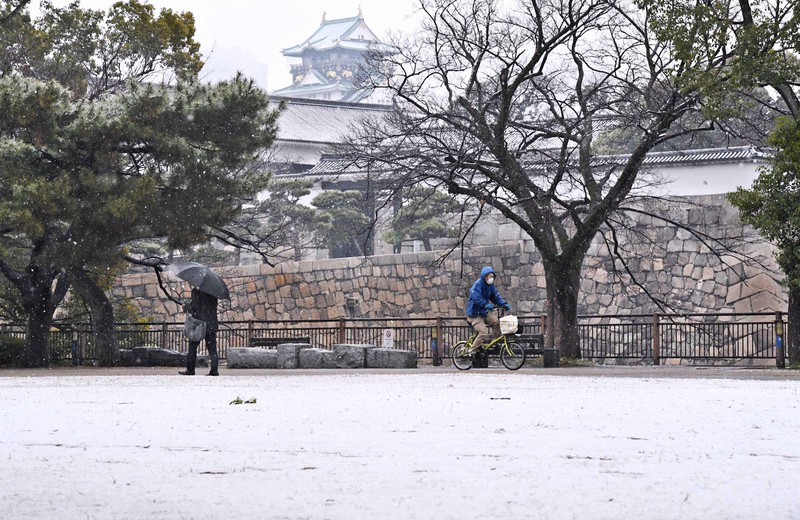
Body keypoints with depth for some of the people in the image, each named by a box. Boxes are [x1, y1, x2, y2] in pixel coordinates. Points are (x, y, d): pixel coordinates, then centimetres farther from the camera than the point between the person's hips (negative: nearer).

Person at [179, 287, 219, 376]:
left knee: (193, 347, 6)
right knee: (212, 348, 6)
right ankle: (214, 369, 1)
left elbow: (192, 306, -14)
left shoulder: (197, 291, -11)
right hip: (211, 325, 5)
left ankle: (190, 369, 7)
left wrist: (185, 307, 8)